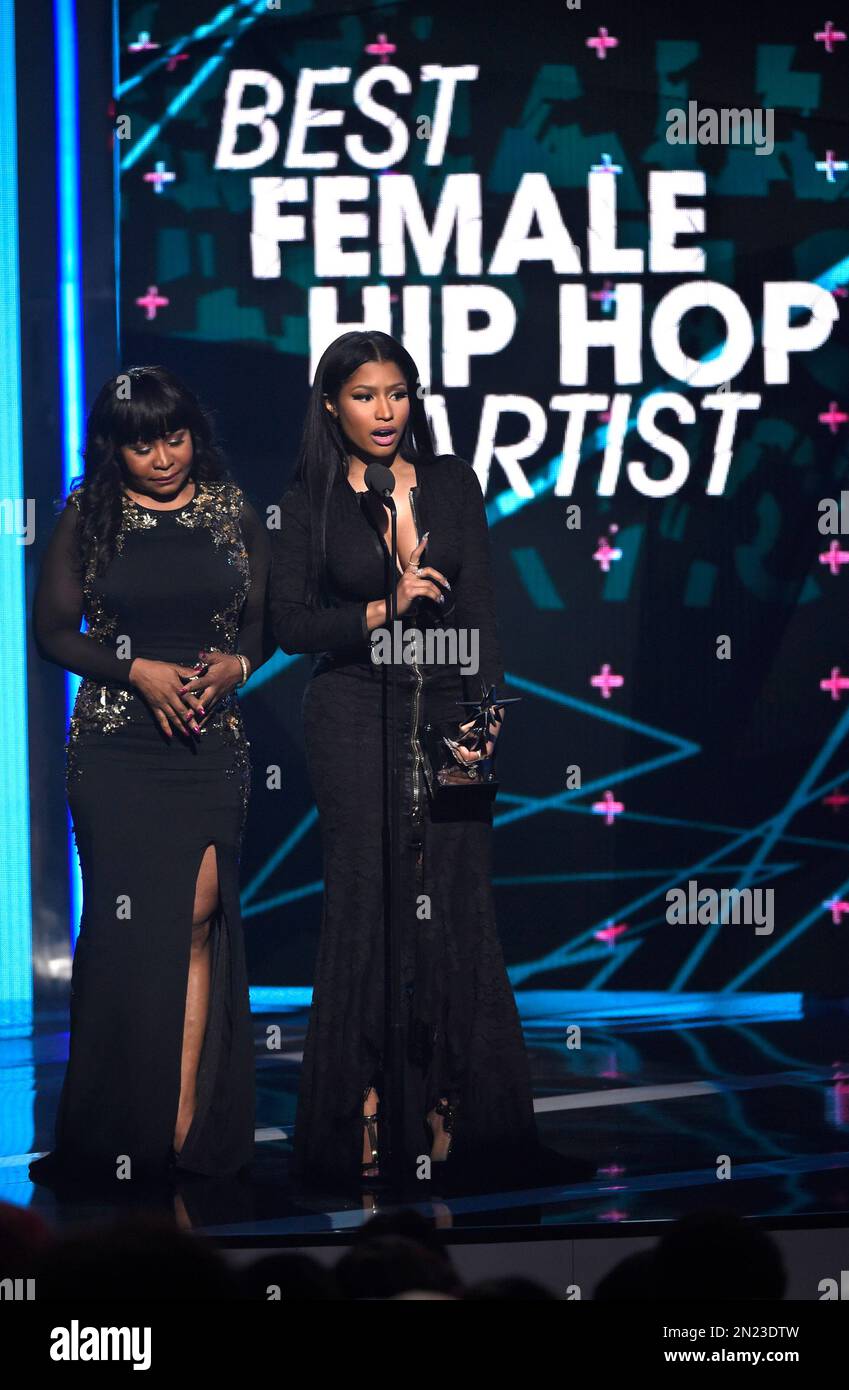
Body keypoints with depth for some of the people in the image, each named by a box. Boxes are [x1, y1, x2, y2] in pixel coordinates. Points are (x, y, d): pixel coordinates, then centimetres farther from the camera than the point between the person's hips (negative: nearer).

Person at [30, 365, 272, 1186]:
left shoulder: (233, 514, 10)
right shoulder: (87, 518, 4)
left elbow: (269, 620, 13)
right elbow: (53, 631, 2)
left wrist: (237, 665, -8)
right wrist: (138, 670, -10)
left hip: (211, 740, 2)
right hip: (117, 743, -1)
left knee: (199, 916, -5)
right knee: (130, 922, -6)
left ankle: (189, 1126, -2)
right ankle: (123, 1130, 1)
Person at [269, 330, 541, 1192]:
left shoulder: (451, 484, 8)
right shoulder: (310, 500, 3)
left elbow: (480, 610, 3)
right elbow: (290, 623, -2)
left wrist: (481, 717, -8)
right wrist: (379, 612, -15)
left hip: (445, 709, 2)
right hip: (354, 715, -2)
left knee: (454, 907, 0)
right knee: (371, 906, -5)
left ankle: (454, 1118, 6)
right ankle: (371, 1128, 0)